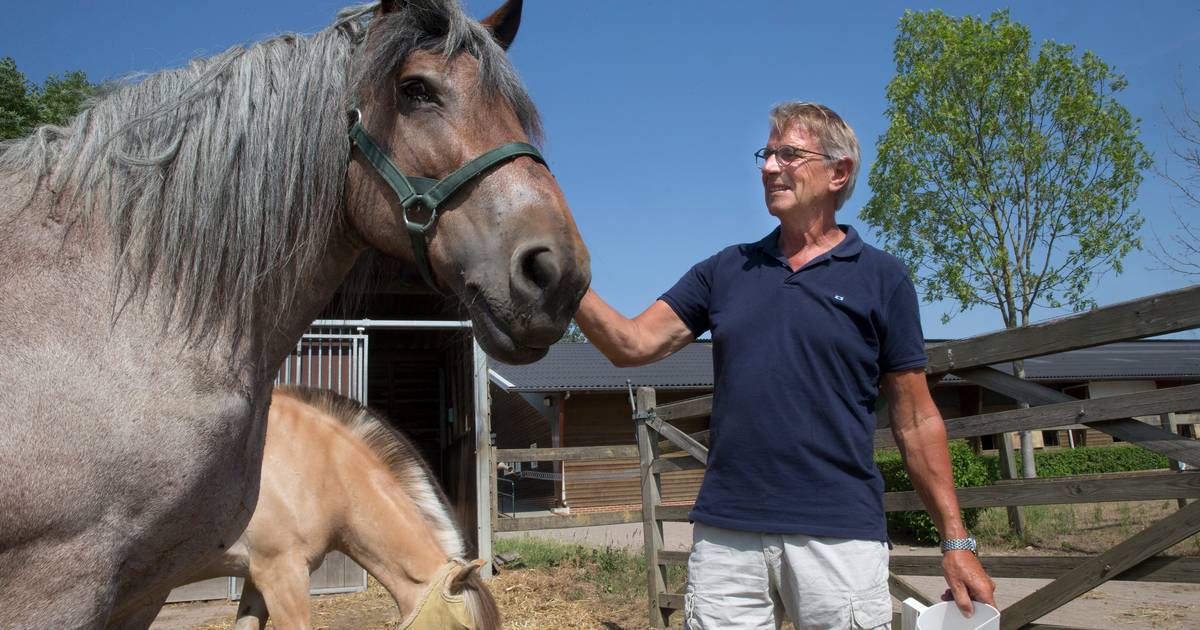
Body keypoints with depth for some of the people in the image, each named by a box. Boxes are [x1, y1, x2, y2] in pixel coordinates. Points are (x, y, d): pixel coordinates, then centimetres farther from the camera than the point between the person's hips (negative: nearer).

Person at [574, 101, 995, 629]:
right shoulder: (725, 270, 10)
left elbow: (916, 421, 3)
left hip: (840, 534, -2)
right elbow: (633, 344, 2)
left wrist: (956, 543, 1)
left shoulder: (881, 278, 2)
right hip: (724, 534, 3)